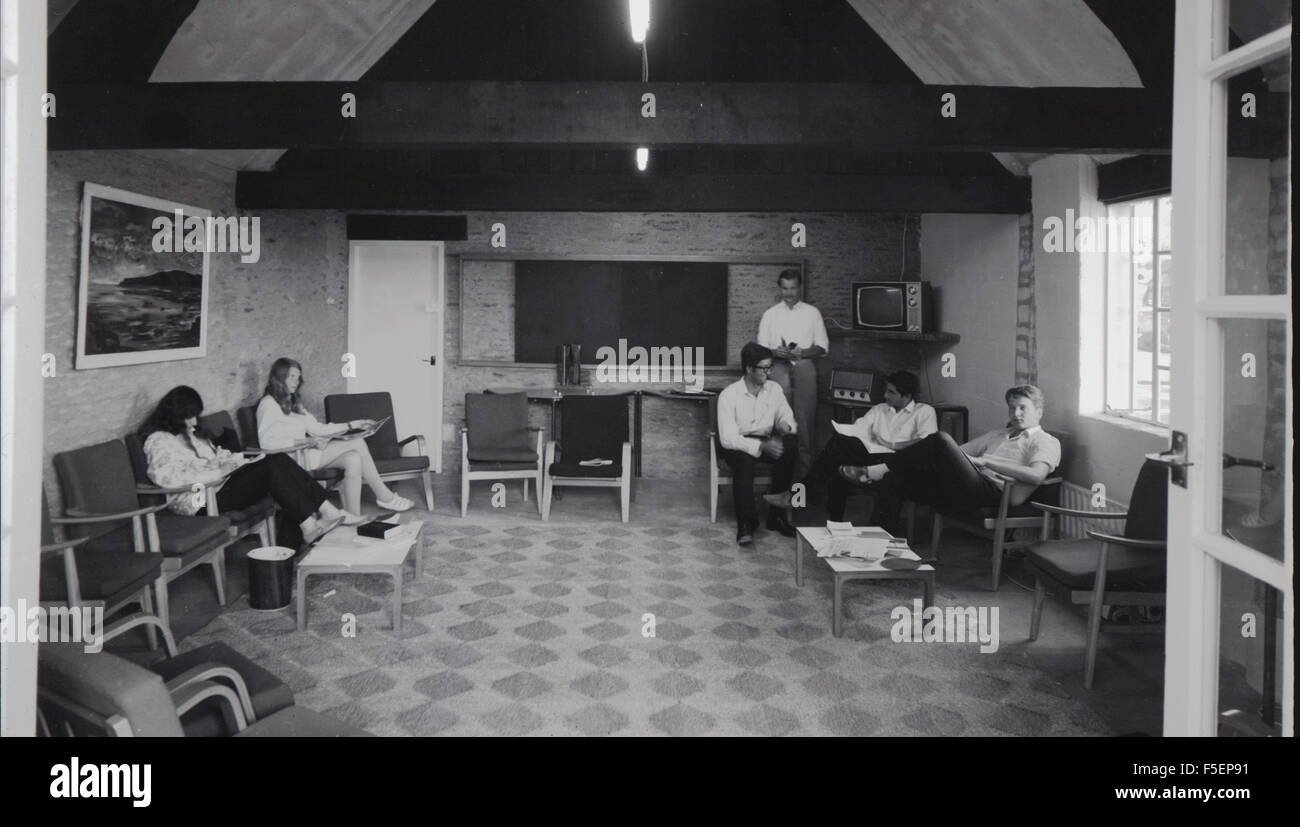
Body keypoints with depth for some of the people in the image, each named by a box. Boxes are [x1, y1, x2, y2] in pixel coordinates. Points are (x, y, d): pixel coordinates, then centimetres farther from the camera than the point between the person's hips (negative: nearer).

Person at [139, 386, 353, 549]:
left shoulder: (191, 436, 24)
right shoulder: (159, 440, -6)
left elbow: (218, 457, 25)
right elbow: (165, 476, -22)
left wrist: (247, 462, 6)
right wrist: (216, 474, -24)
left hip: (219, 483, 9)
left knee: (279, 459, -12)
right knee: (271, 469, -26)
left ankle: (328, 511, -18)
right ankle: (308, 526, -26)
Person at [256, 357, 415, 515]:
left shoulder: (294, 403, 24)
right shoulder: (268, 404, -4)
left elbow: (317, 428, 19)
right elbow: (266, 442, -16)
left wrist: (351, 425, 9)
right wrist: (306, 442, -21)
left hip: (305, 454, 9)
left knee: (353, 459, -18)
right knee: (357, 443, -19)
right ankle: (385, 497, -13)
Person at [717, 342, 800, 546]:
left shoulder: (774, 389, 1)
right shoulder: (729, 395, -15)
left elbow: (787, 417, 5)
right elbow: (727, 438, -22)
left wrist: (785, 425, -22)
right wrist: (761, 446, -34)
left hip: (765, 441, 4)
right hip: (737, 445, -4)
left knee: (791, 443, -28)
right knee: (744, 460, -39)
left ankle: (777, 515, -21)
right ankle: (746, 524, -26)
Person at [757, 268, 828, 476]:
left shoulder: (812, 313, 13)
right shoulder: (770, 314, 15)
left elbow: (823, 347, 10)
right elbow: (761, 347, 13)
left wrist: (803, 352, -8)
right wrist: (775, 352, -9)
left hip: (804, 364, 0)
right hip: (779, 365, 0)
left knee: (804, 417, -11)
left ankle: (804, 463, -6)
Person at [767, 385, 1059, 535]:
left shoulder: (1046, 442, 12)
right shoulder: (997, 435, 33)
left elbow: (1036, 475, -10)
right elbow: (958, 453, 25)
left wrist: (986, 461, -9)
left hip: (987, 489, -7)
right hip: (961, 492, 7)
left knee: (940, 439, -28)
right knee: (893, 480, -13)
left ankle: (873, 466, -14)